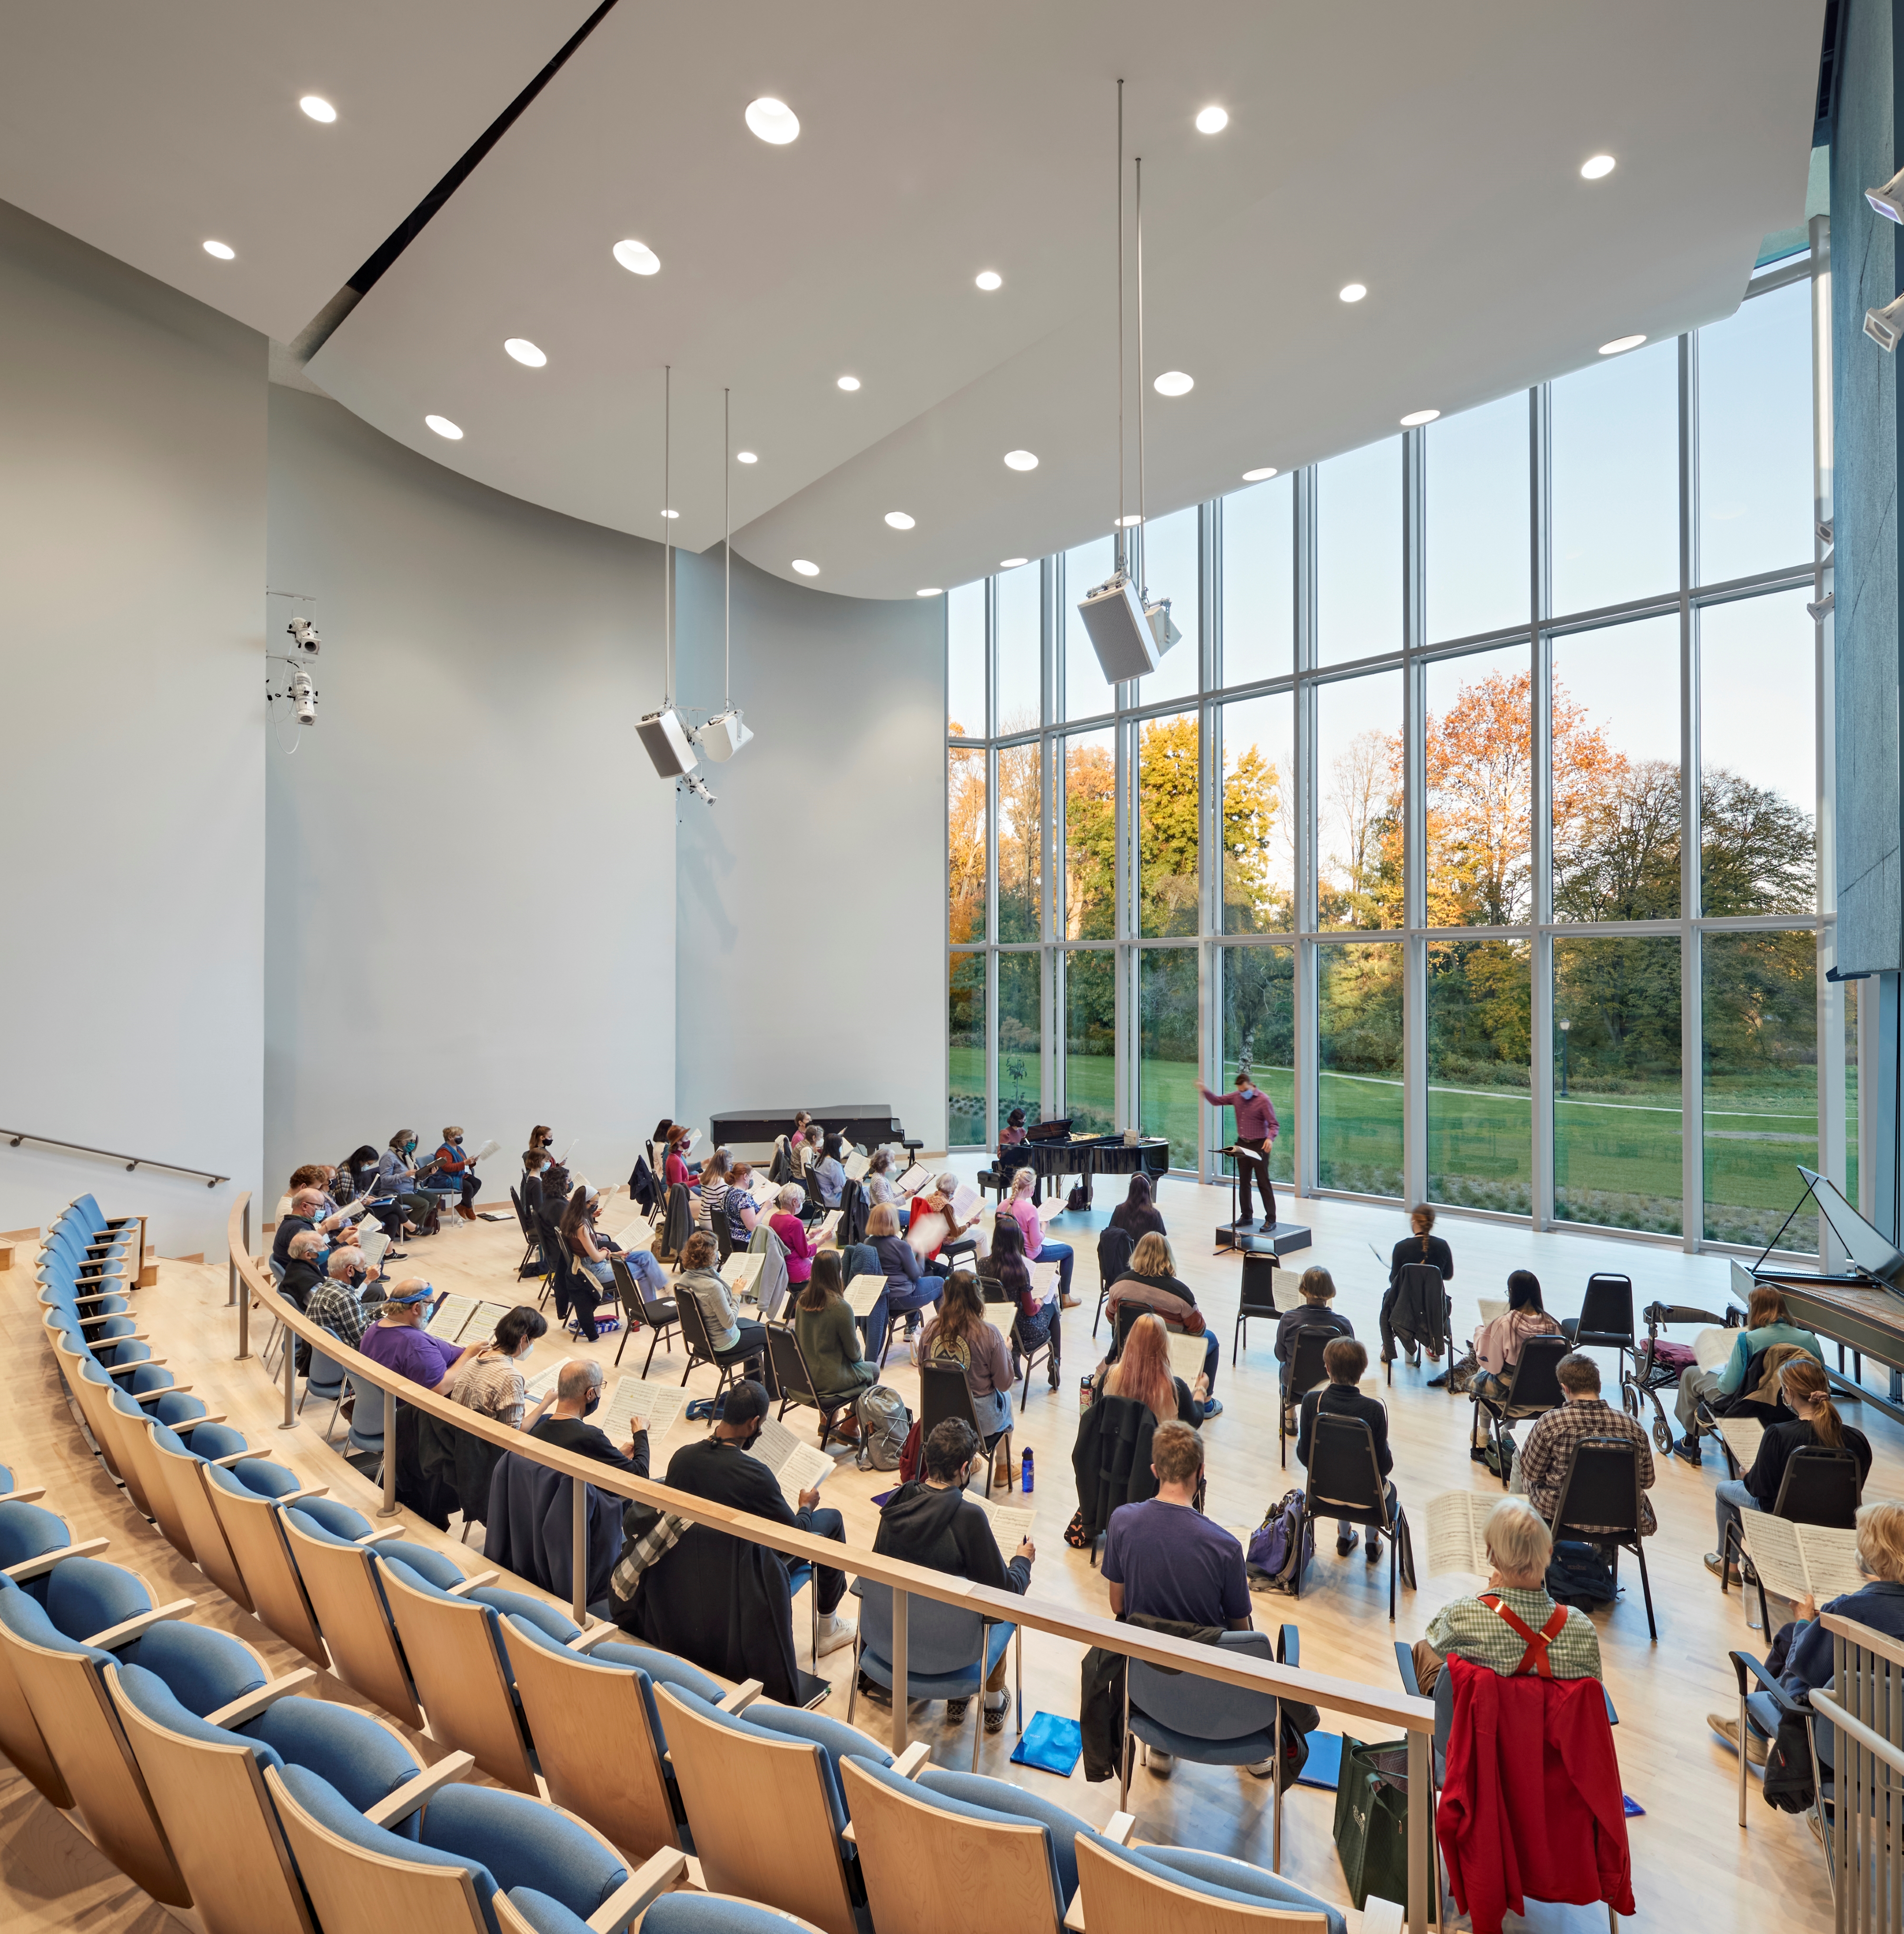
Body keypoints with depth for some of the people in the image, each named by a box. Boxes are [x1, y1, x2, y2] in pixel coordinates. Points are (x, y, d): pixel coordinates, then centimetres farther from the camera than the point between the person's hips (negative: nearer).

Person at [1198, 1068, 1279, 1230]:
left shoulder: (1263, 1100, -15)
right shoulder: (1237, 1096, 2)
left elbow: (1274, 1125, -16)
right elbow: (1217, 1101, 12)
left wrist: (1270, 1138, -34)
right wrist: (1204, 1091, -4)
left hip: (1259, 1146, -6)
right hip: (1242, 1144, 6)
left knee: (1263, 1183, -3)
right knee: (1243, 1183, 12)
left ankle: (1271, 1220, 4)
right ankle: (1247, 1217, 22)